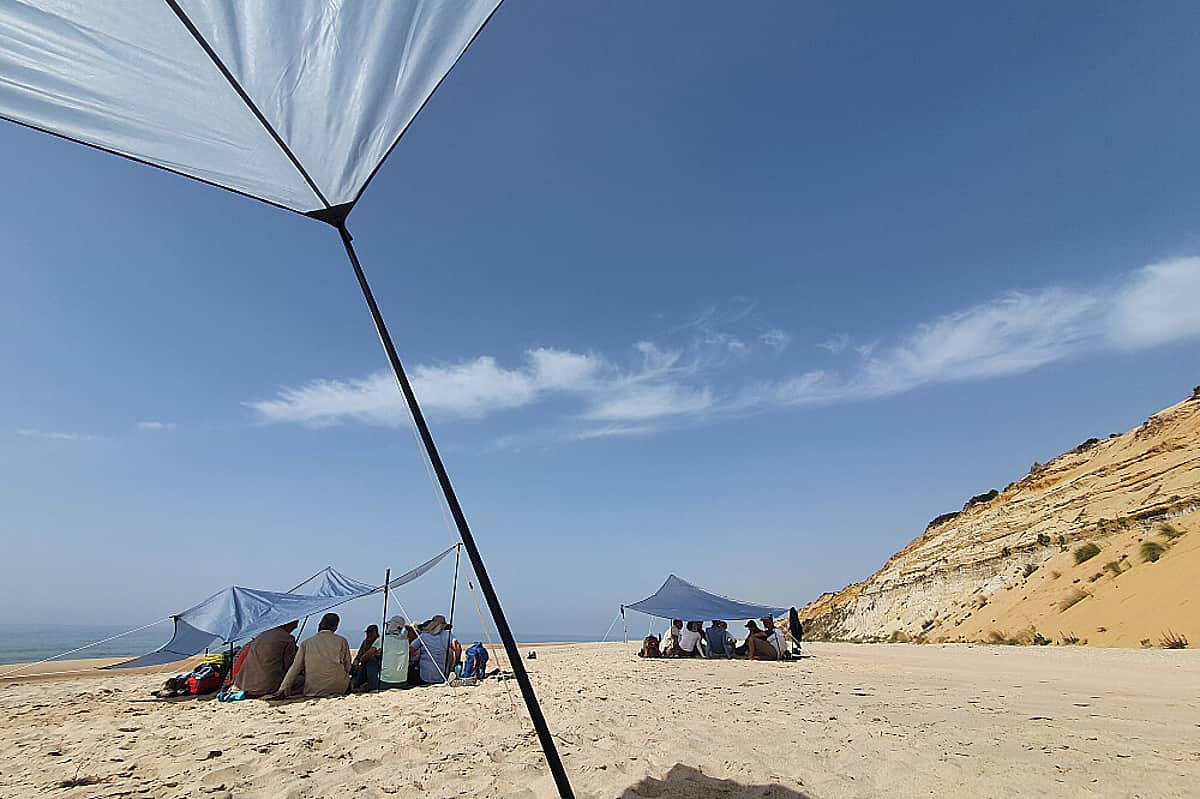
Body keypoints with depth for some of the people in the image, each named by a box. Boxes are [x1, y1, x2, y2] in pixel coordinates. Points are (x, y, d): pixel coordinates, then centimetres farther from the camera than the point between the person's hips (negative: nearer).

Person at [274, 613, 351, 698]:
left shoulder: (307, 643, 0)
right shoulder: (342, 641, -3)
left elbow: (295, 668, -1)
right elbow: (347, 668, 5)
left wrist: (283, 688, 5)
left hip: (313, 691, 4)